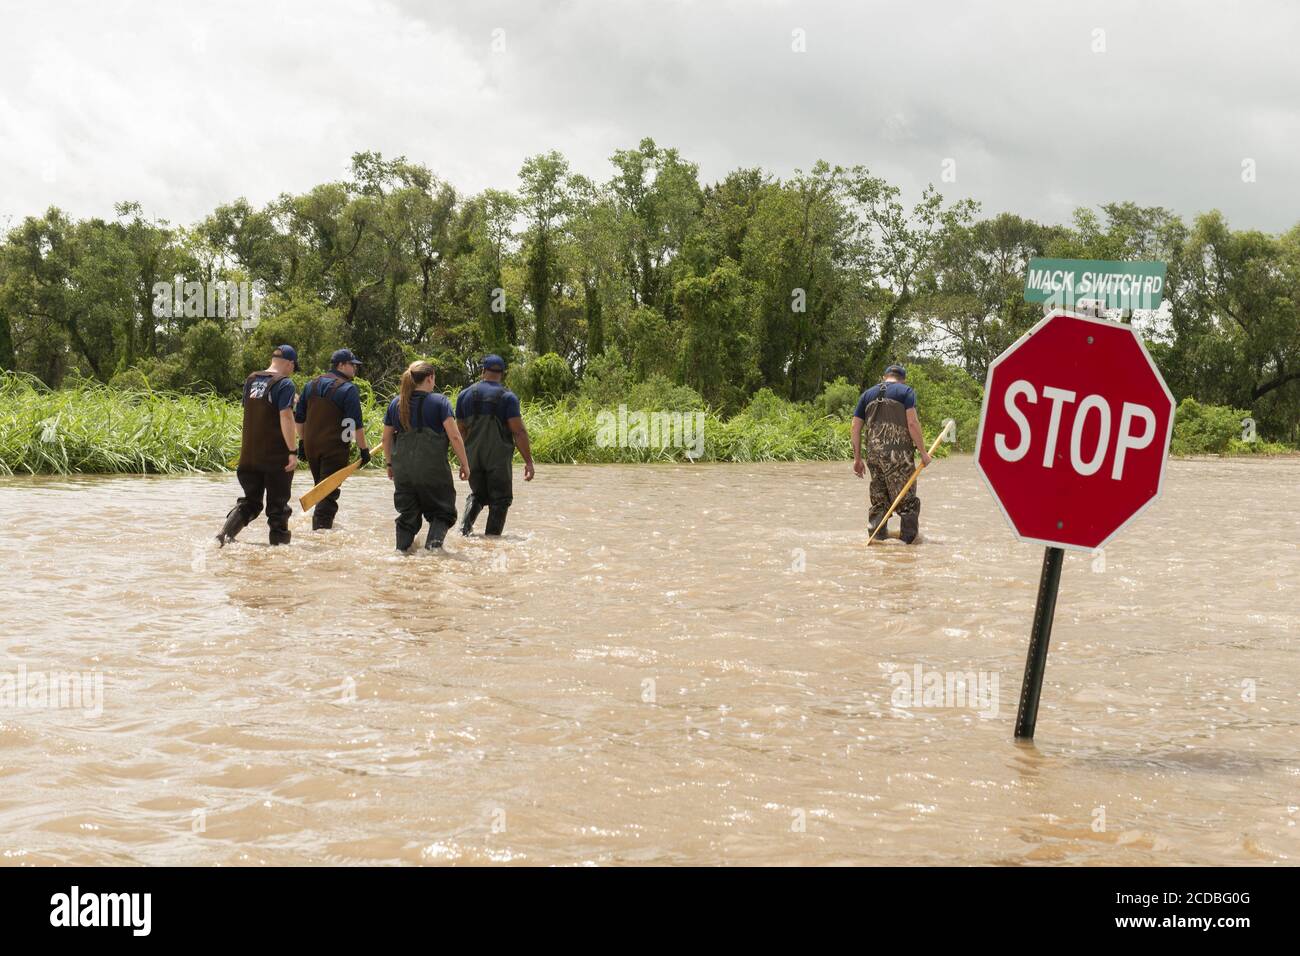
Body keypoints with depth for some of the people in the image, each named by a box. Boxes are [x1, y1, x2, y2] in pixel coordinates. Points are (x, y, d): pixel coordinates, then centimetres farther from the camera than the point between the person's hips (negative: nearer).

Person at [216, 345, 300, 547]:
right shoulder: (284, 383, -12)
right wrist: (293, 451, -20)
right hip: (276, 455, -6)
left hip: (249, 454, 6)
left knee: (250, 502, 14)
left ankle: (224, 535, -3)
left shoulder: (251, 380, 9)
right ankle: (280, 542, 13)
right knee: (278, 506, 7)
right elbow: (286, 418, -20)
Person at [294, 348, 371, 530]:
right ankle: (321, 526, -12)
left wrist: (302, 441, 21)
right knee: (329, 491, -4)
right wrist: (364, 449, -10)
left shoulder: (312, 384, 10)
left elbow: (299, 417, 14)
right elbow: (356, 424, -15)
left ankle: (319, 523, 32)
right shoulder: (348, 389, -11)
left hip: (311, 446, 7)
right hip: (335, 449, -7)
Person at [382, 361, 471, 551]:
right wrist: (465, 464, -4)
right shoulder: (439, 401, -5)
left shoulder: (396, 403, 8)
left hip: (402, 470, 4)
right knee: (442, 512, 7)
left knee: (407, 514, 14)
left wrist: (390, 464, 24)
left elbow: (386, 438, 13)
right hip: (433, 469, -4)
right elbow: (454, 436, -10)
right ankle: (433, 543, -14)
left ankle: (401, 550, 11)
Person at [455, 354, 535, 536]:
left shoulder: (465, 395, 5)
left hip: (473, 457, 4)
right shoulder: (507, 397, -7)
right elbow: (519, 432, -13)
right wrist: (528, 461, -11)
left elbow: (460, 430, 10)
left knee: (478, 494, 21)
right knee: (500, 500, 8)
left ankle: (466, 525, -1)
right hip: (499, 458, -4)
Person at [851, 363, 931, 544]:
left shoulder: (867, 394, 20)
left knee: (879, 500, 12)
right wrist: (923, 452, -3)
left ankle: (877, 536, 11)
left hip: (873, 453, 5)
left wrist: (857, 458, 17)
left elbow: (856, 428, 15)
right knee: (906, 498, -1)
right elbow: (912, 423, -7)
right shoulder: (906, 391, 5)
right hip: (898, 453, -5)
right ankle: (909, 535, -3)